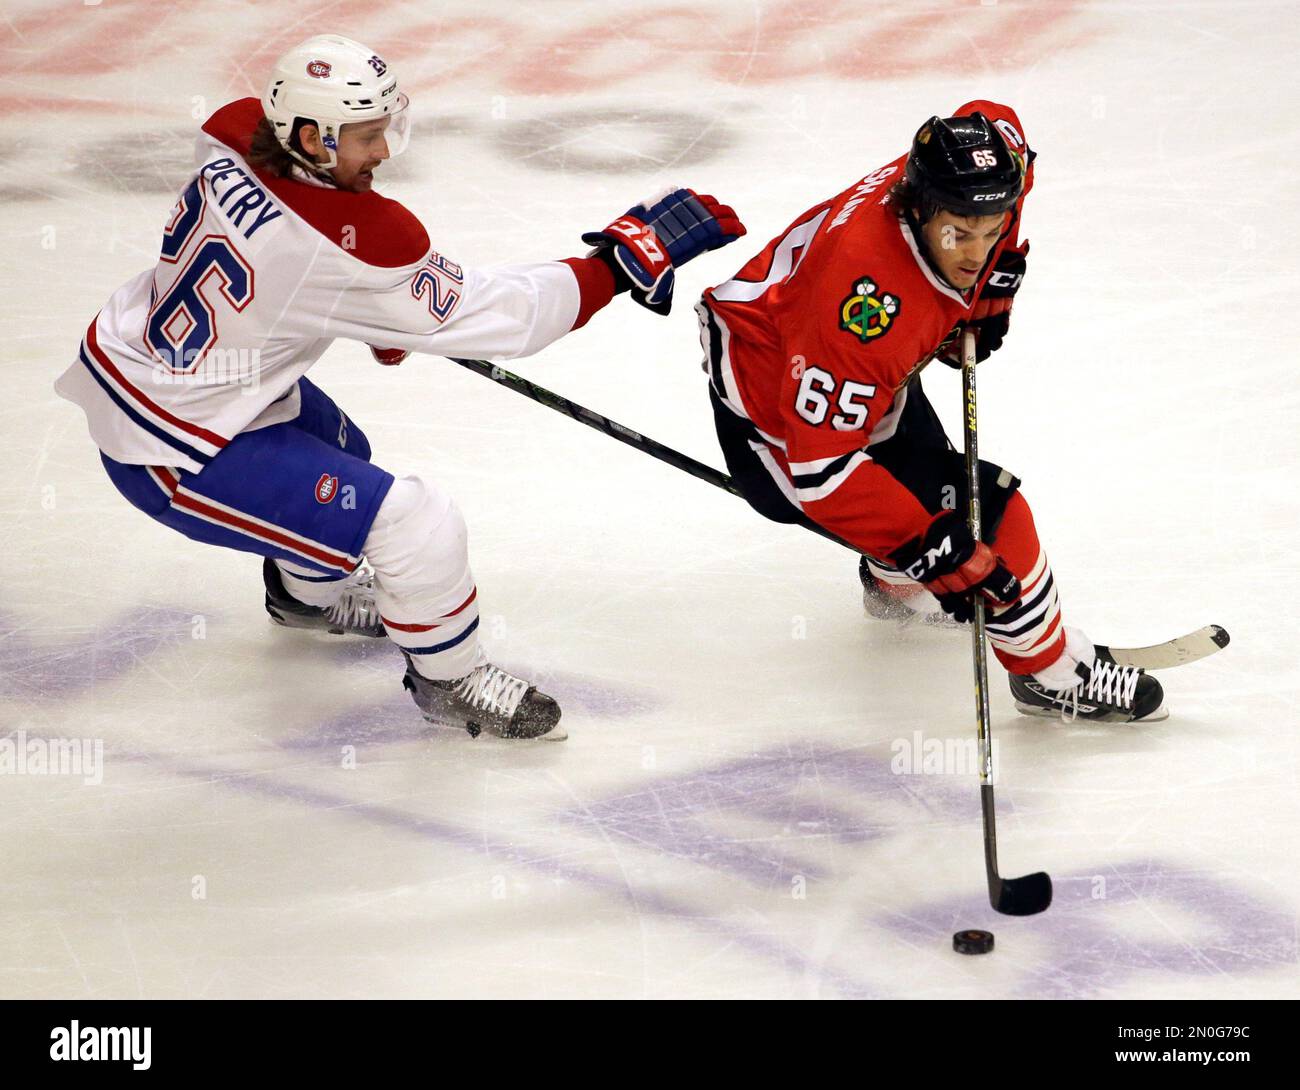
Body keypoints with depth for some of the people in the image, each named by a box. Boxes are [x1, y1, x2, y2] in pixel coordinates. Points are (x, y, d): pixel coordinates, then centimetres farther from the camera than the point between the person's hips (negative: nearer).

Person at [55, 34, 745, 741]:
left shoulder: (237, 134, -7)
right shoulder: (354, 242, -31)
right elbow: (487, 314, -23)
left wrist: (380, 314, 19)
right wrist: (621, 263, -19)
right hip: (170, 454, -9)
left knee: (338, 454, 32)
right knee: (416, 523, -10)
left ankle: (306, 592, 60)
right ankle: (448, 680, 13)